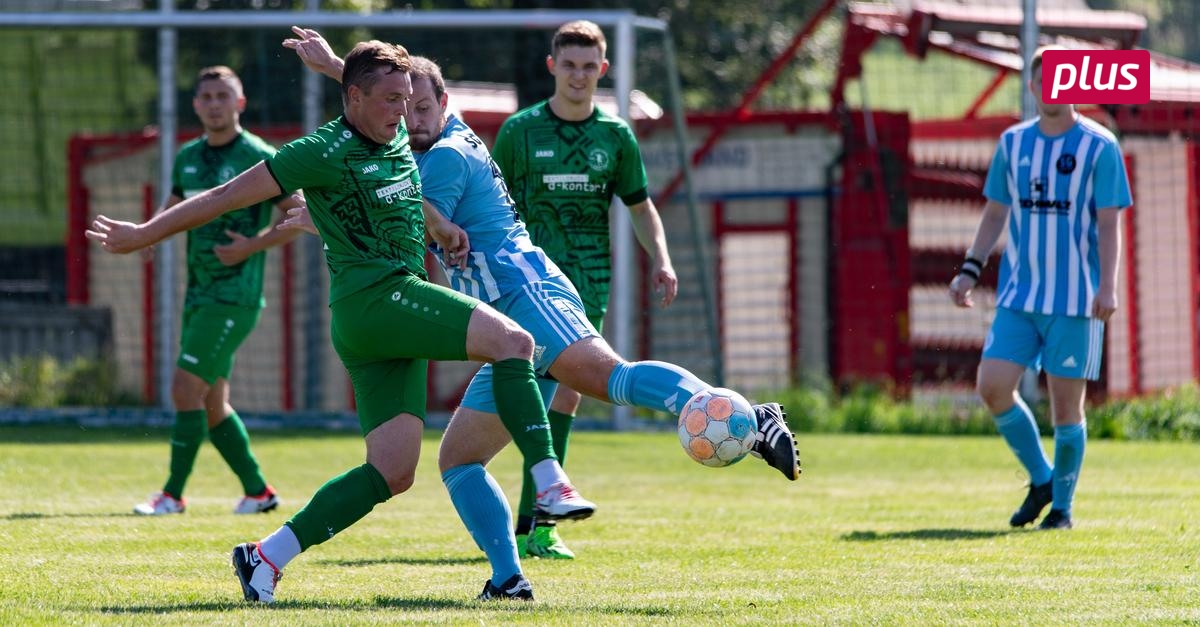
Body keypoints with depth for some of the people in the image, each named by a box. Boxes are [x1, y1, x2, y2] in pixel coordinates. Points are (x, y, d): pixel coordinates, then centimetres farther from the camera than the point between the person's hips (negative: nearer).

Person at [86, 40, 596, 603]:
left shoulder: (396, 140, 16)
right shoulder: (326, 151, -8)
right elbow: (228, 196, -5)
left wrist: (438, 226, 21)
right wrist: (144, 234, -2)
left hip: (396, 314, 9)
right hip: (370, 298, -9)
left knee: (391, 473, 1)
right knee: (512, 340, -23)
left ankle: (266, 557, 4)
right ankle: (550, 486, -29)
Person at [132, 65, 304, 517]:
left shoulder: (259, 158, -9)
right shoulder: (188, 157, 12)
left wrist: (253, 246, -16)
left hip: (234, 295, -8)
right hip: (199, 292, 8)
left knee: (186, 389, -12)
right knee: (210, 401, 9)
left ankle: (173, 494, -6)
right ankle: (257, 491, 20)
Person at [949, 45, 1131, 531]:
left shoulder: (1099, 147, -3)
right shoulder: (1013, 143, 9)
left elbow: (1107, 224, -6)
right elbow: (995, 214, 16)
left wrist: (1107, 286, -16)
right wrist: (970, 269, 5)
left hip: (1075, 299, -4)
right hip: (1018, 295, 4)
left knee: (1066, 403, -1)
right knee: (992, 386, -7)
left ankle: (1062, 505, 14)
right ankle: (1040, 479, 13)